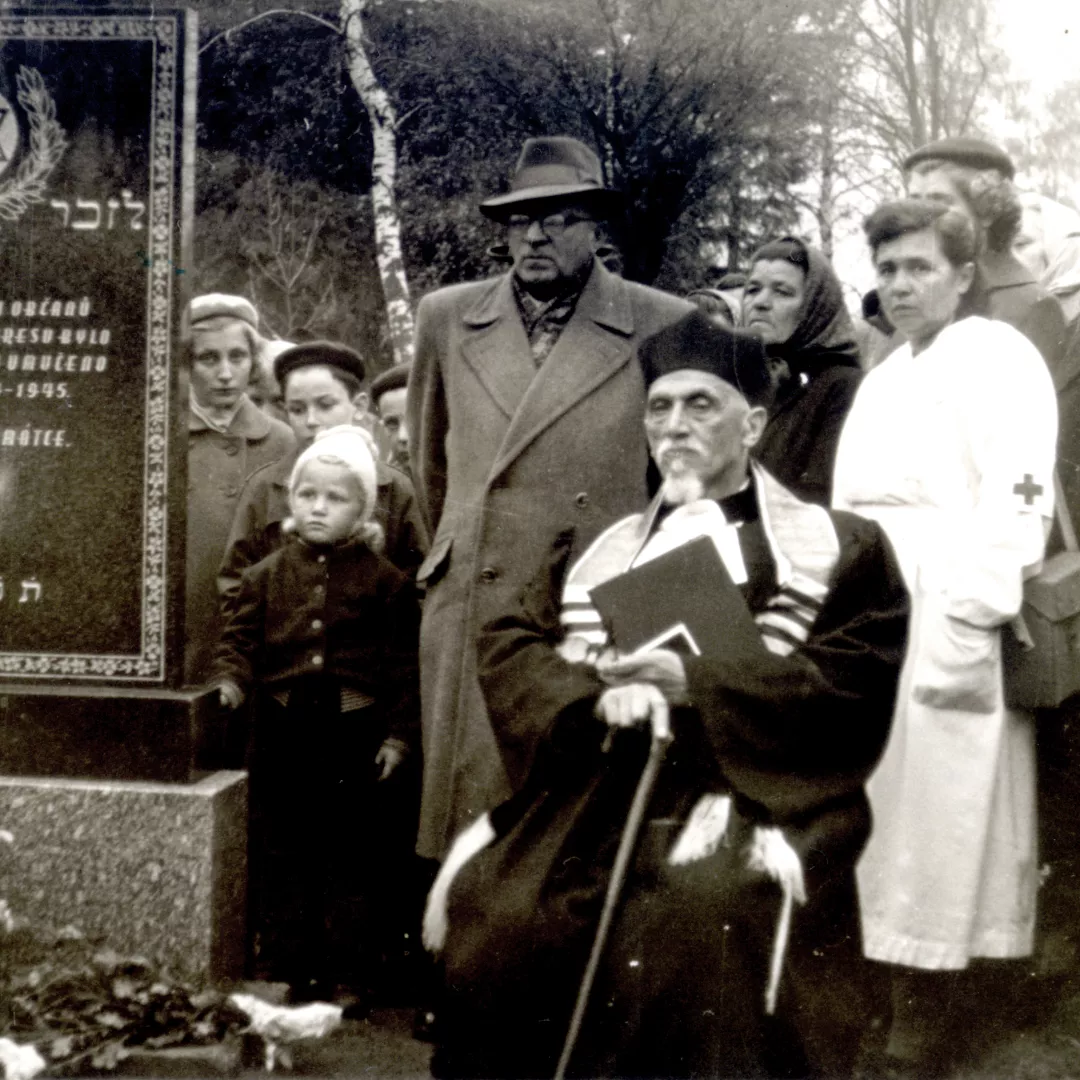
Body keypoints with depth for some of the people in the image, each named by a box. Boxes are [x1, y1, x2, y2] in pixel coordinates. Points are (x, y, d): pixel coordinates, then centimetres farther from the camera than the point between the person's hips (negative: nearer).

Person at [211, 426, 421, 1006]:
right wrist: (230, 680, -15)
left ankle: (347, 973, 17)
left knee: (355, 856, 5)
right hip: (282, 730, 2)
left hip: (356, 736, -2)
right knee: (279, 853, 10)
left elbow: (404, 663, 0)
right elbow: (241, 637, 5)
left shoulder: (385, 580, -1)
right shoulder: (267, 574, 6)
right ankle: (281, 968, 22)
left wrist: (399, 733, -4)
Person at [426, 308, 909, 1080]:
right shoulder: (603, 550, 21)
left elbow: (859, 676, -3)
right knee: (493, 911, -21)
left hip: (746, 793, -3)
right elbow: (511, 646, 13)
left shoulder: (833, 547, 11)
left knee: (701, 920, -34)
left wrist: (698, 683, -13)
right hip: (590, 793, 4)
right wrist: (598, 696, -9)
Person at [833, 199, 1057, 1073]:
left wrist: (967, 630, -22)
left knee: (939, 831, -2)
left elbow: (1017, 502, -15)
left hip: (944, 632, -8)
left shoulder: (997, 356, -4)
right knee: (889, 826, 12)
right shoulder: (884, 378, 21)